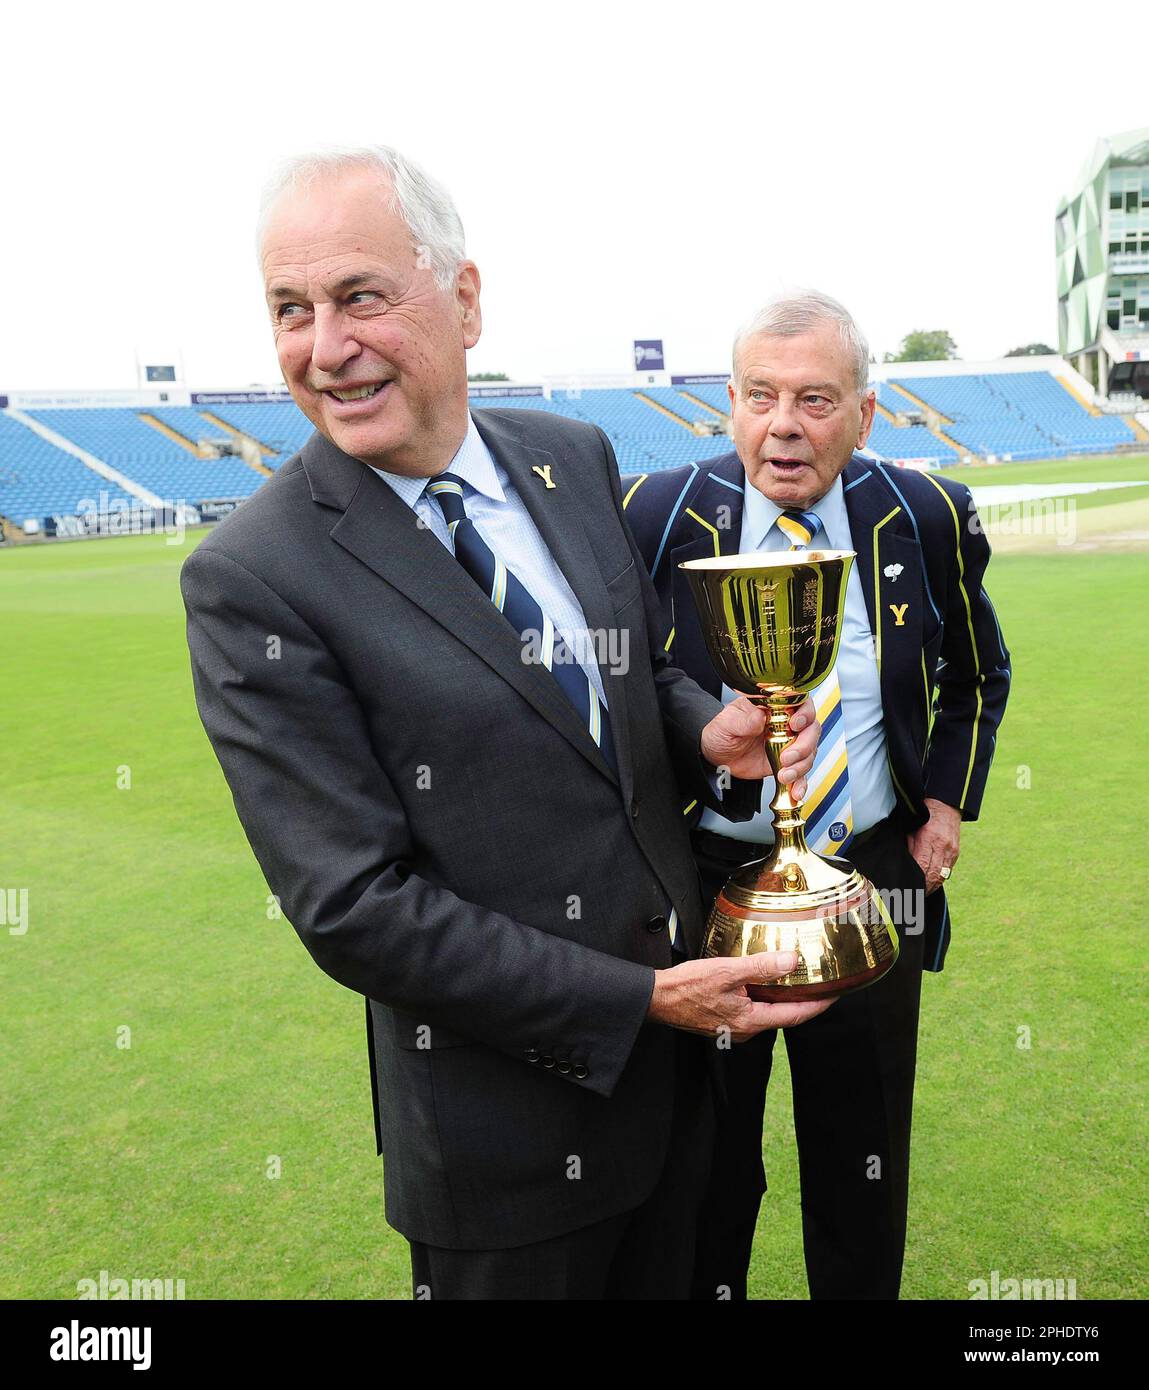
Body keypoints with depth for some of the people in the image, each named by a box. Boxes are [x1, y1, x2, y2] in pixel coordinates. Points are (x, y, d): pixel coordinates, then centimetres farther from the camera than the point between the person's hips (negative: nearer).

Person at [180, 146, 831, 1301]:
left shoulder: (575, 457, -2)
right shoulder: (251, 579, -20)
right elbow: (353, 909, -21)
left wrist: (714, 736, -12)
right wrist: (641, 998, -19)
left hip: (679, 1049, 6)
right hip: (512, 1110, -5)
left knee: (672, 1277, 27)